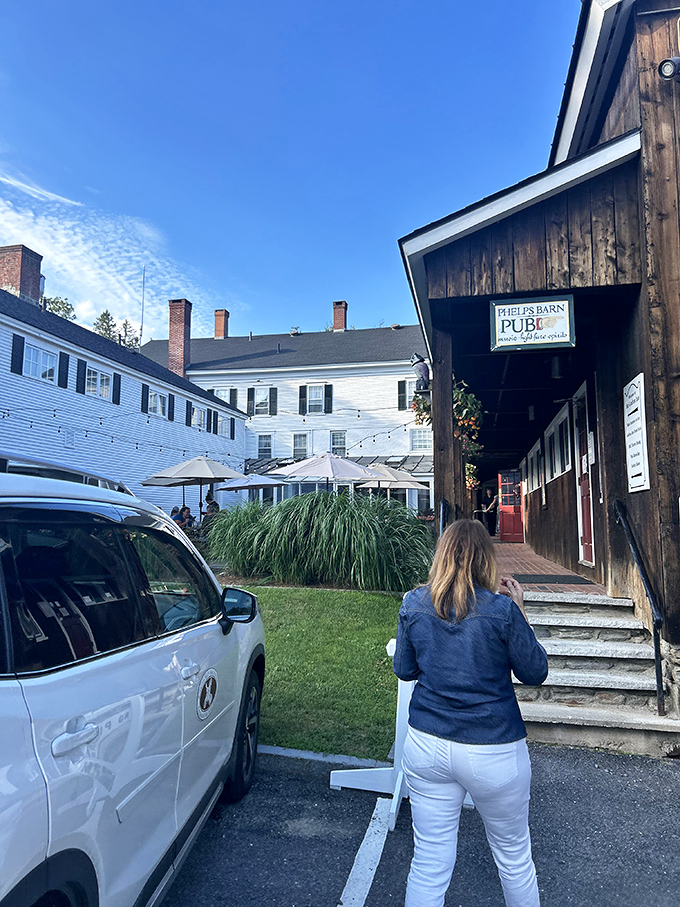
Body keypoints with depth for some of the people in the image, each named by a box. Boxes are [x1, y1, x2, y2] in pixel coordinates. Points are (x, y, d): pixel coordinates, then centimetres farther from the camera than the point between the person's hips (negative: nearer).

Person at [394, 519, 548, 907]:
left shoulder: (414, 604, -8)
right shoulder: (502, 609, -18)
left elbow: (404, 670, 4)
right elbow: (536, 673, -4)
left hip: (426, 745, 3)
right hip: (494, 752, -2)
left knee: (428, 864, 15)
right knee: (514, 857, 23)